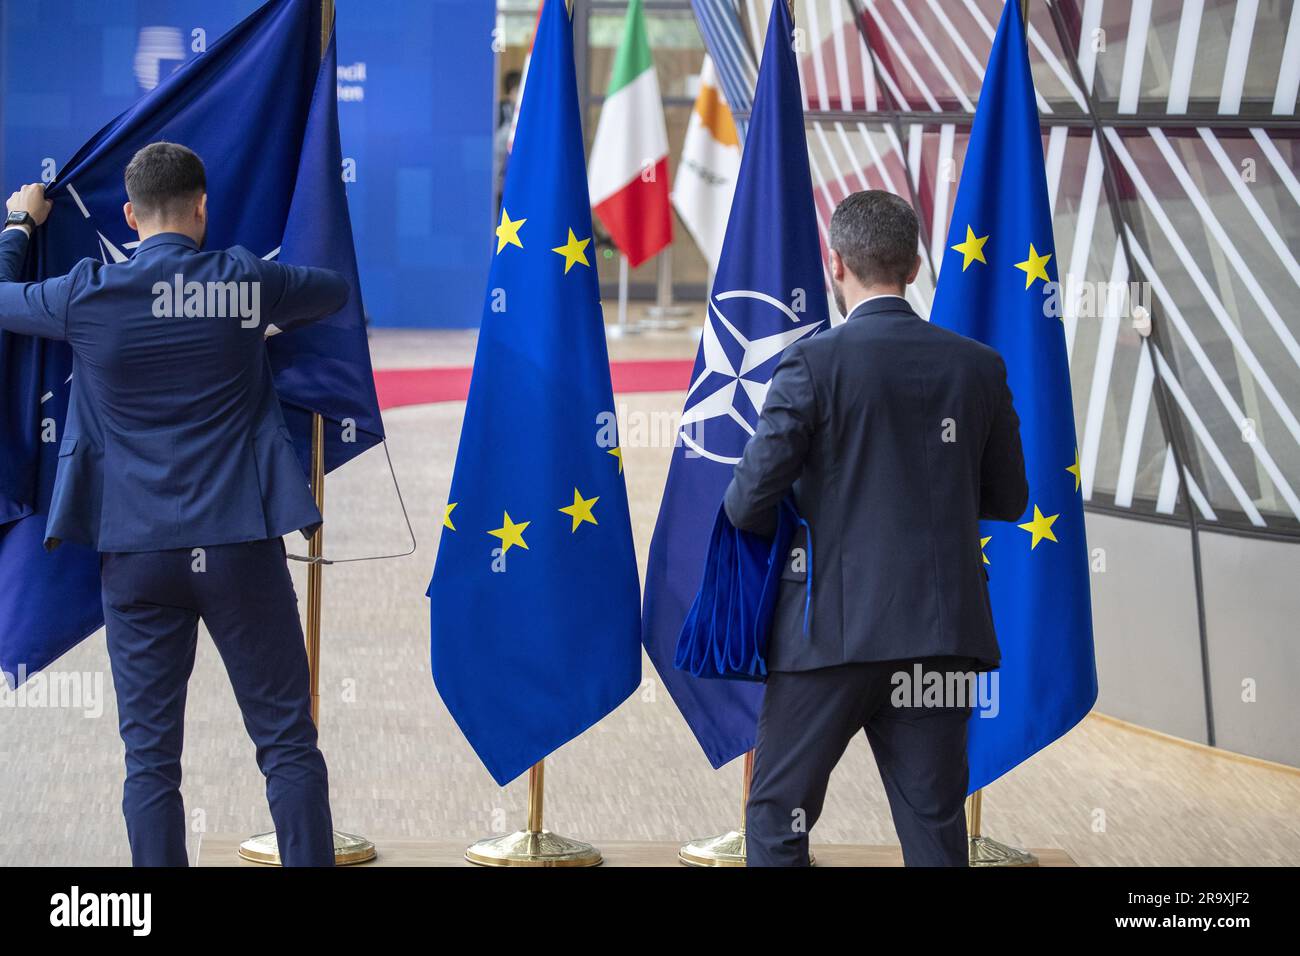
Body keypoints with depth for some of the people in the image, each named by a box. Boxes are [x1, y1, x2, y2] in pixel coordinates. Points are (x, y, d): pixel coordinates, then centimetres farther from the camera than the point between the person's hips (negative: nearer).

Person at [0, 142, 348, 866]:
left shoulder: (89, 295, -3)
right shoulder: (246, 283, -2)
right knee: (288, 742, 5)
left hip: (137, 554, 1)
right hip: (240, 546, -1)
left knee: (150, 755, 6)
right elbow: (336, 290, 17)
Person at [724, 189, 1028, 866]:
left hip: (835, 628, -4)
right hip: (943, 632, 4)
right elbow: (1007, 499, 13)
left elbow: (749, 501, -9)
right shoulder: (979, 366, 5)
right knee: (935, 825, 8)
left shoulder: (814, 363, -8)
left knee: (776, 819, 6)